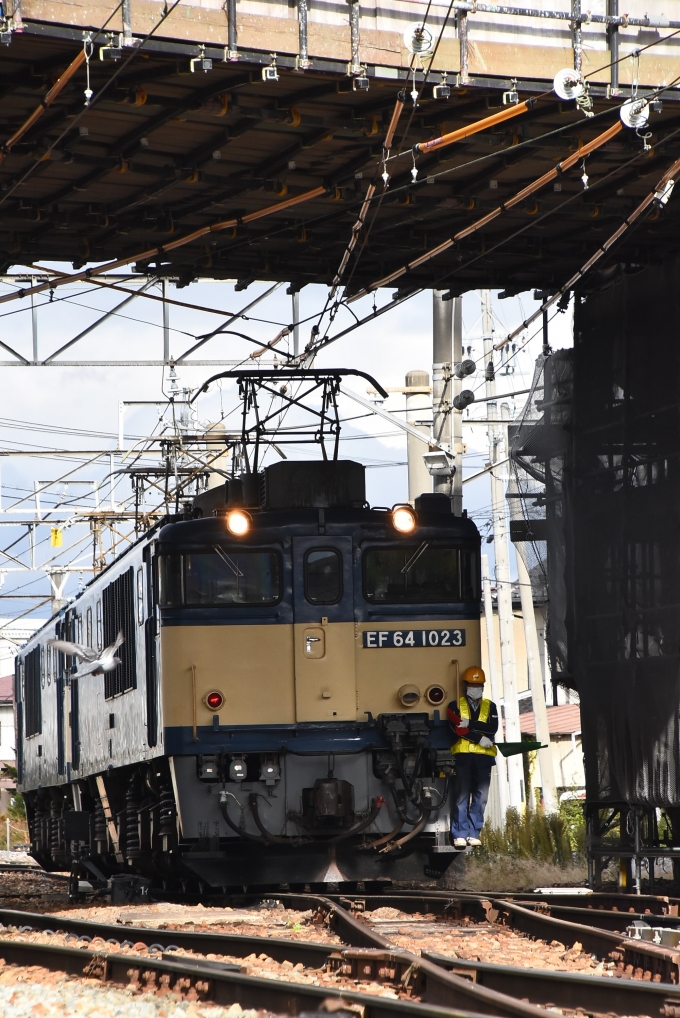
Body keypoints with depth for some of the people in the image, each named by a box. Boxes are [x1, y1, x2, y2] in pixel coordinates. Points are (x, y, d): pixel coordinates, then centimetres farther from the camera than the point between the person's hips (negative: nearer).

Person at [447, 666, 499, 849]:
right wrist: (479, 738, -12)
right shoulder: (455, 706, 10)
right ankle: (460, 834, -8)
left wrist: (470, 724, -12)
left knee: (480, 797, -1)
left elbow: (492, 728, -2)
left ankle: (474, 834, 3)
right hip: (463, 754, -2)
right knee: (461, 796, -7)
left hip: (484, 756, 2)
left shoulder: (490, 707, 16)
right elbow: (457, 729, -7)